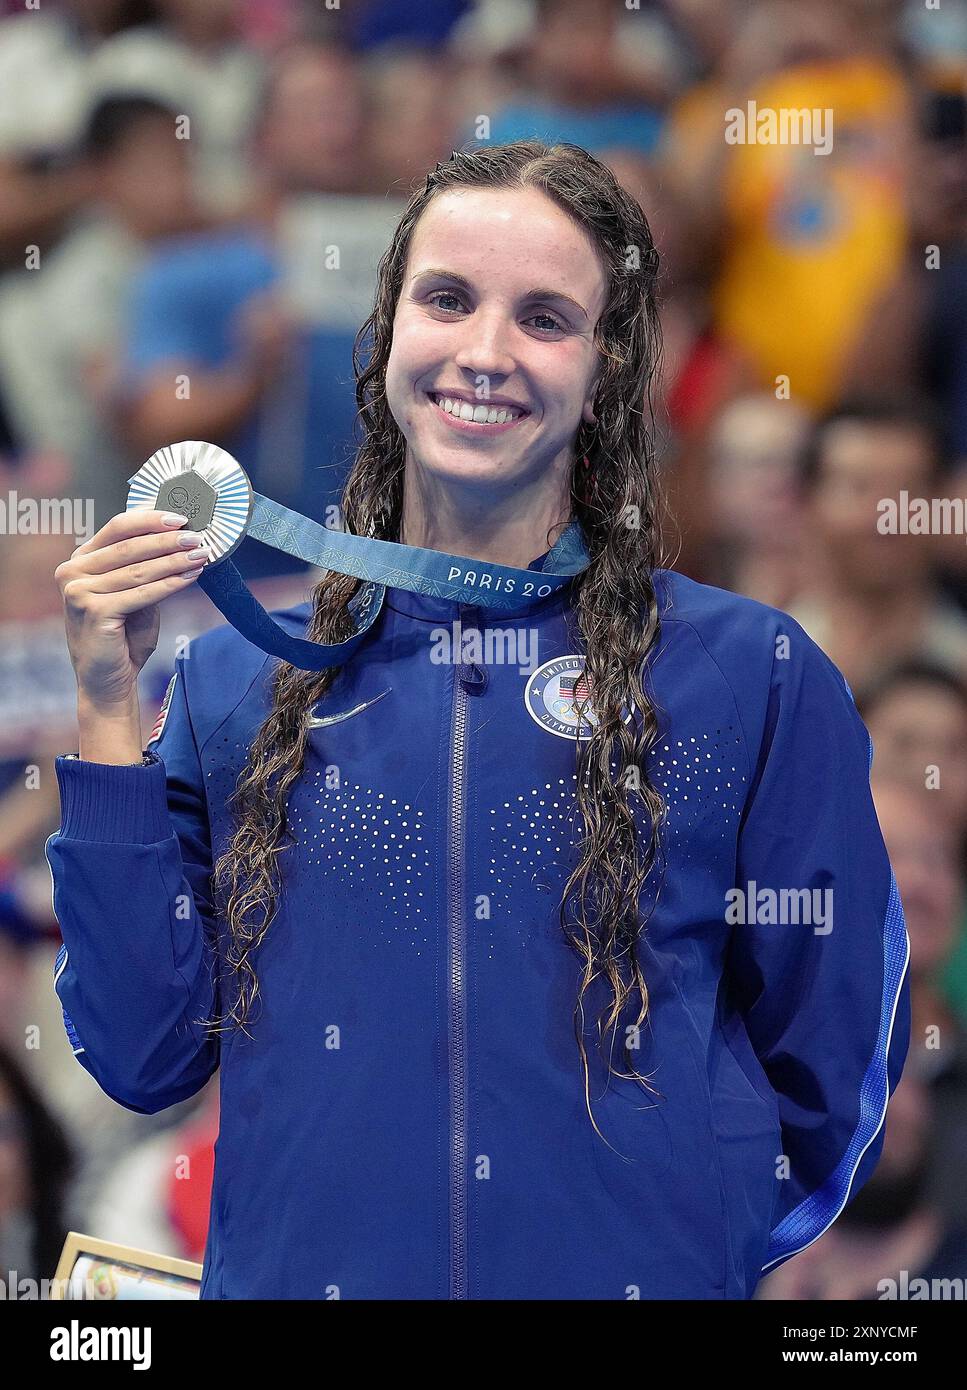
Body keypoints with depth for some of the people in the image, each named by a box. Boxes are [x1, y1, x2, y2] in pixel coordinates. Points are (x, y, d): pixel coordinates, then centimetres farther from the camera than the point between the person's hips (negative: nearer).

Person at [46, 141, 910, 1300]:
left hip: (635, 1280, -1)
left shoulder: (751, 678, -2)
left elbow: (835, 1071, 3)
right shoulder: (236, 683, 3)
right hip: (291, 1276, 1)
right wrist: (108, 715, -6)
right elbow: (145, 1055, -3)